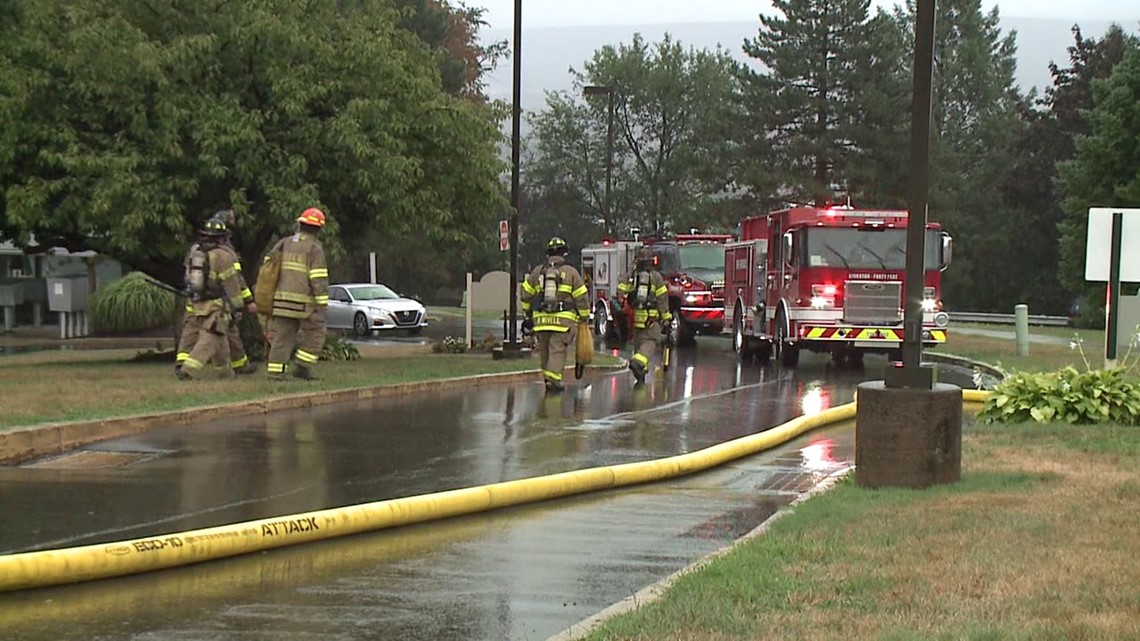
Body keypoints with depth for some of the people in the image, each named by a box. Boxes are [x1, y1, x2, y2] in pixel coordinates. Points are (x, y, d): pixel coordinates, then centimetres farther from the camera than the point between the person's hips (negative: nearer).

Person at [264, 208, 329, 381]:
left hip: (281, 298, 5)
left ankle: (275, 372, 2)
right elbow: (319, 278, -12)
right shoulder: (315, 247, -6)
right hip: (304, 301, -5)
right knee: (314, 334, 8)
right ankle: (301, 367, 1)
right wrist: (323, 304, -11)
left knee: (281, 336, 7)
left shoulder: (285, 243, 12)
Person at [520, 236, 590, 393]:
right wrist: (584, 317, 11)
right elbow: (581, 298, -1)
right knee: (557, 350, -6)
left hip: (541, 319, 3)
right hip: (563, 320, -3)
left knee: (545, 351, 14)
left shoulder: (537, 272, 9)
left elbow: (526, 295, 13)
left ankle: (547, 378, 22)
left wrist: (528, 314, 25)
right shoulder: (570, 272, -1)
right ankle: (553, 379, -17)